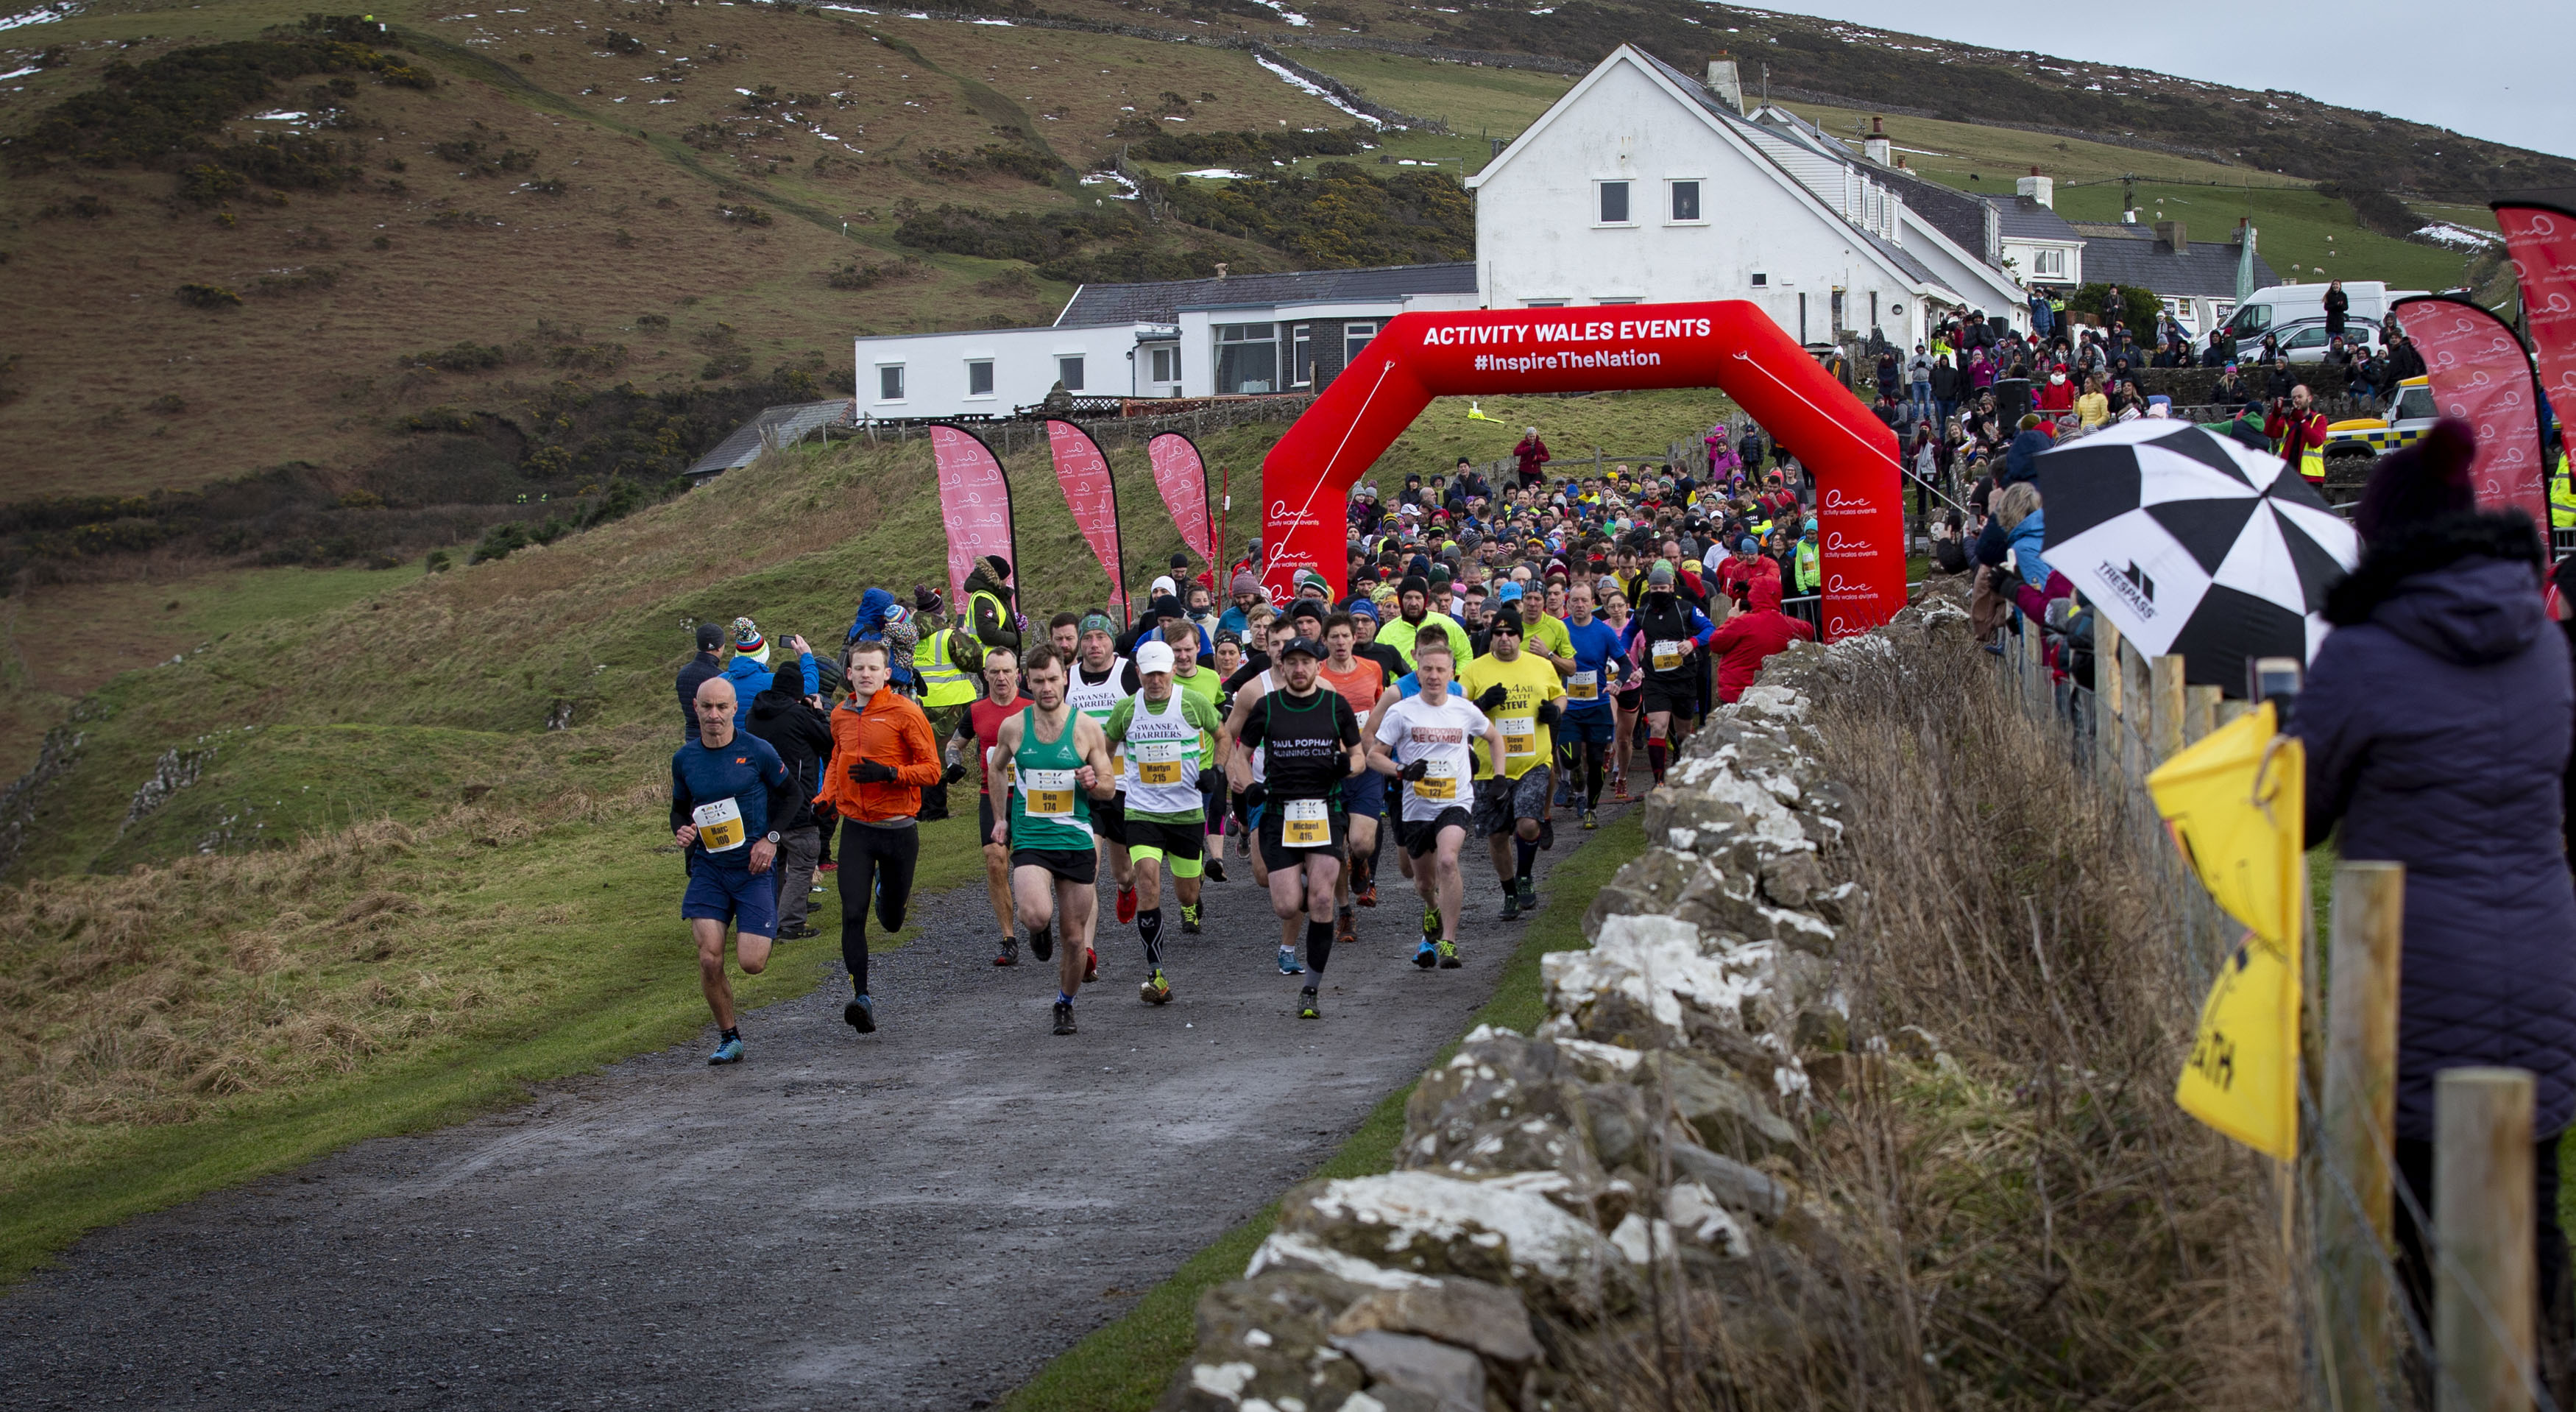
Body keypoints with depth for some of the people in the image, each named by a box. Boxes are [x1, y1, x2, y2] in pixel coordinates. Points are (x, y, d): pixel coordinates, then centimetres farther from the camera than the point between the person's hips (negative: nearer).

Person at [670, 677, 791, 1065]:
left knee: (751, 963, -9)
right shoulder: (684, 759, 3)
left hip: (754, 867, -2)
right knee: (709, 959, -11)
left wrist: (772, 838, -5)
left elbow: (791, 794, 7)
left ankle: (757, 935, 30)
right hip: (708, 869, 2)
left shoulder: (757, 751, -7)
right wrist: (681, 831, -4)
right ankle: (728, 1038, 10)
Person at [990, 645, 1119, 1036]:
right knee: (1036, 915, -28)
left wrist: (1093, 783, -17)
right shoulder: (1013, 727, -1)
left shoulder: (1086, 728, -2)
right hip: (1029, 840, -1)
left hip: (1077, 842, 1)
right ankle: (1038, 928, 10)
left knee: (1075, 938, 6)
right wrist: (1001, 817, 18)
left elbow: (1110, 787, 5)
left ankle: (1065, 1003, 31)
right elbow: (997, 768, 20)